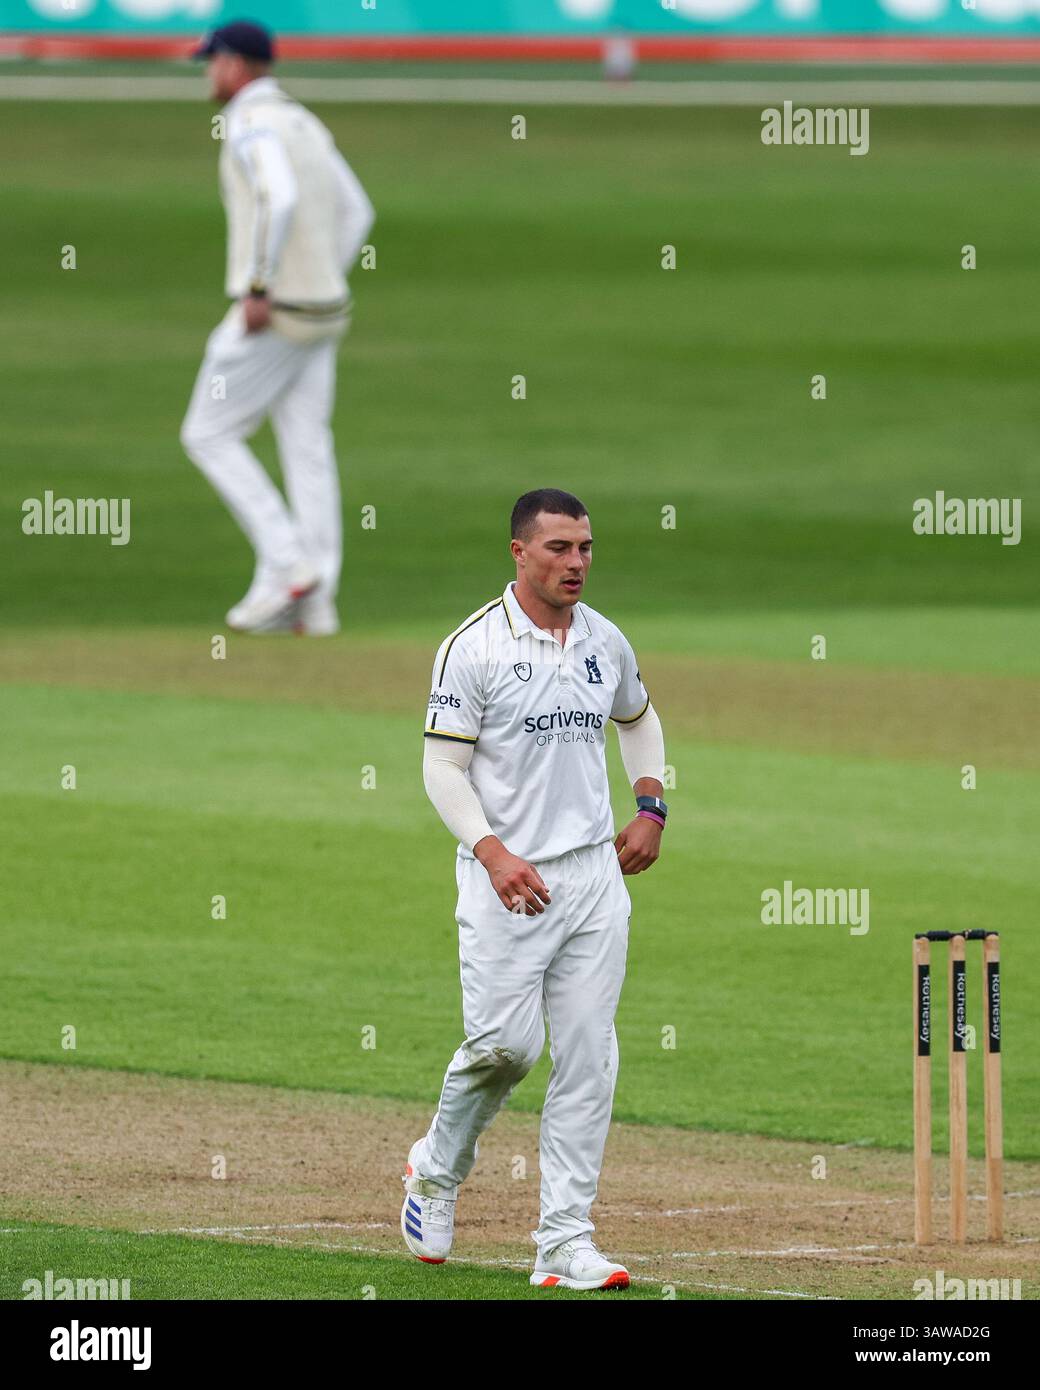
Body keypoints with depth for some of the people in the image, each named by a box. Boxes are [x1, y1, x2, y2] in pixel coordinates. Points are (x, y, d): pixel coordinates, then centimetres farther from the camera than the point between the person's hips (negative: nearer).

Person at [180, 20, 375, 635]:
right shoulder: (307, 125, 16)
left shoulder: (251, 123, -12)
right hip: (323, 310, 8)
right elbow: (357, 213, 21)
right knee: (308, 451, 6)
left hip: (272, 314, -8)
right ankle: (315, 600, 3)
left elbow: (279, 197, -29)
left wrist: (258, 289, -26)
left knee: (210, 435, 2)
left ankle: (289, 564, -6)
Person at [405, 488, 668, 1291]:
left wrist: (650, 809, 16)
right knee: (504, 1043, -11)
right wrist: (493, 853, -22)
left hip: (595, 873, 5)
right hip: (507, 878, -5)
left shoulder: (606, 643, 9)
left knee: (588, 1058, -1)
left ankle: (566, 1241, 0)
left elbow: (640, 719, 29)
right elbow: (444, 767, -9)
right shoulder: (474, 647, -8)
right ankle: (438, 1171, 20)